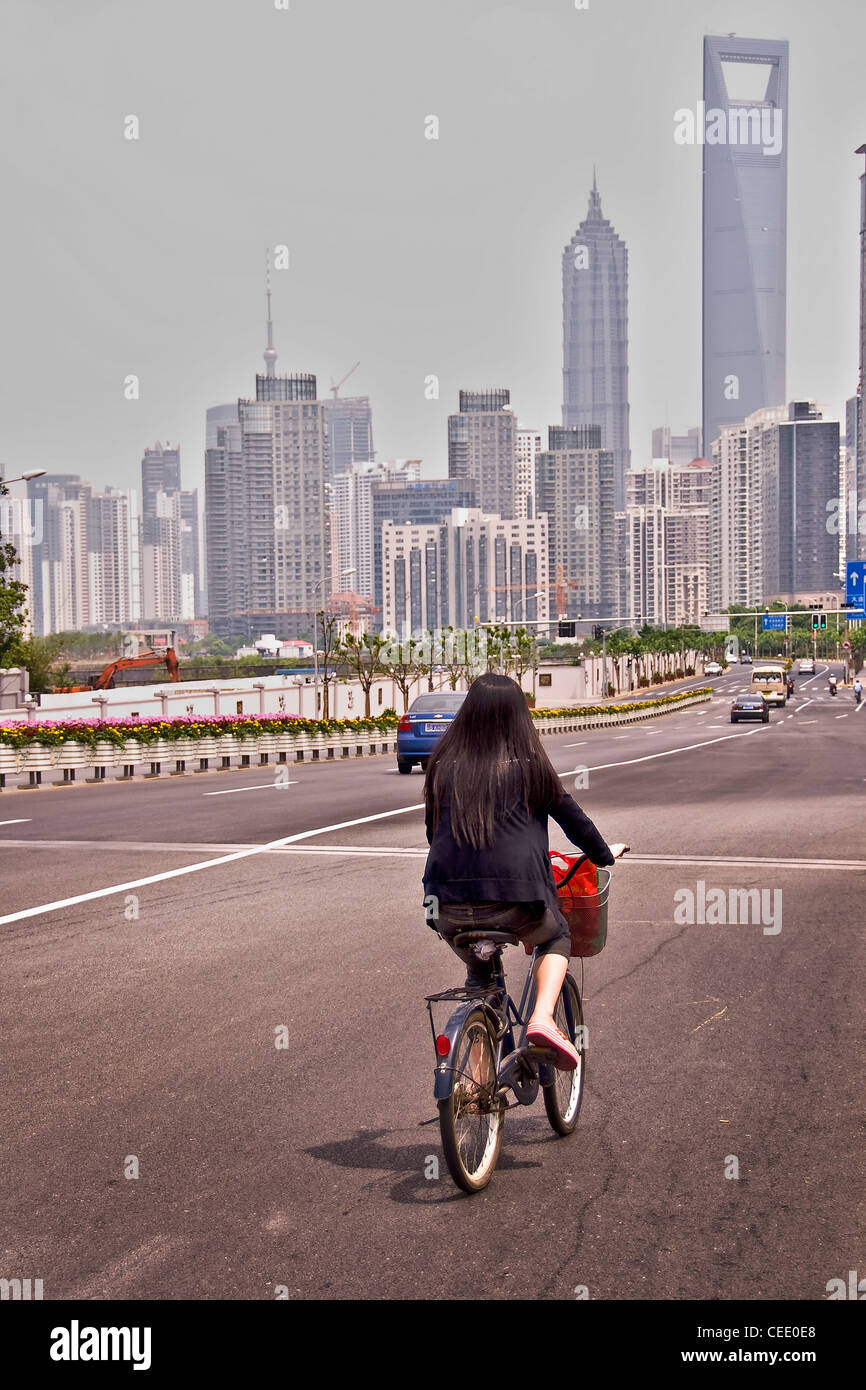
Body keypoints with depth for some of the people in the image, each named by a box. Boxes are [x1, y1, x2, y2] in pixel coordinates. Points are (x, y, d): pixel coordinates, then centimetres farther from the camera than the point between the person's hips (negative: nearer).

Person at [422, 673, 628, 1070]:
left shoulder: (444, 764, 9)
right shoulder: (528, 765, 2)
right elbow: (571, 815, 14)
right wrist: (604, 854, 32)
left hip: (448, 905, 3)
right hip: (515, 898, -3)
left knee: (479, 970, 30)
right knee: (556, 937, 27)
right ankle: (542, 1018, 2)